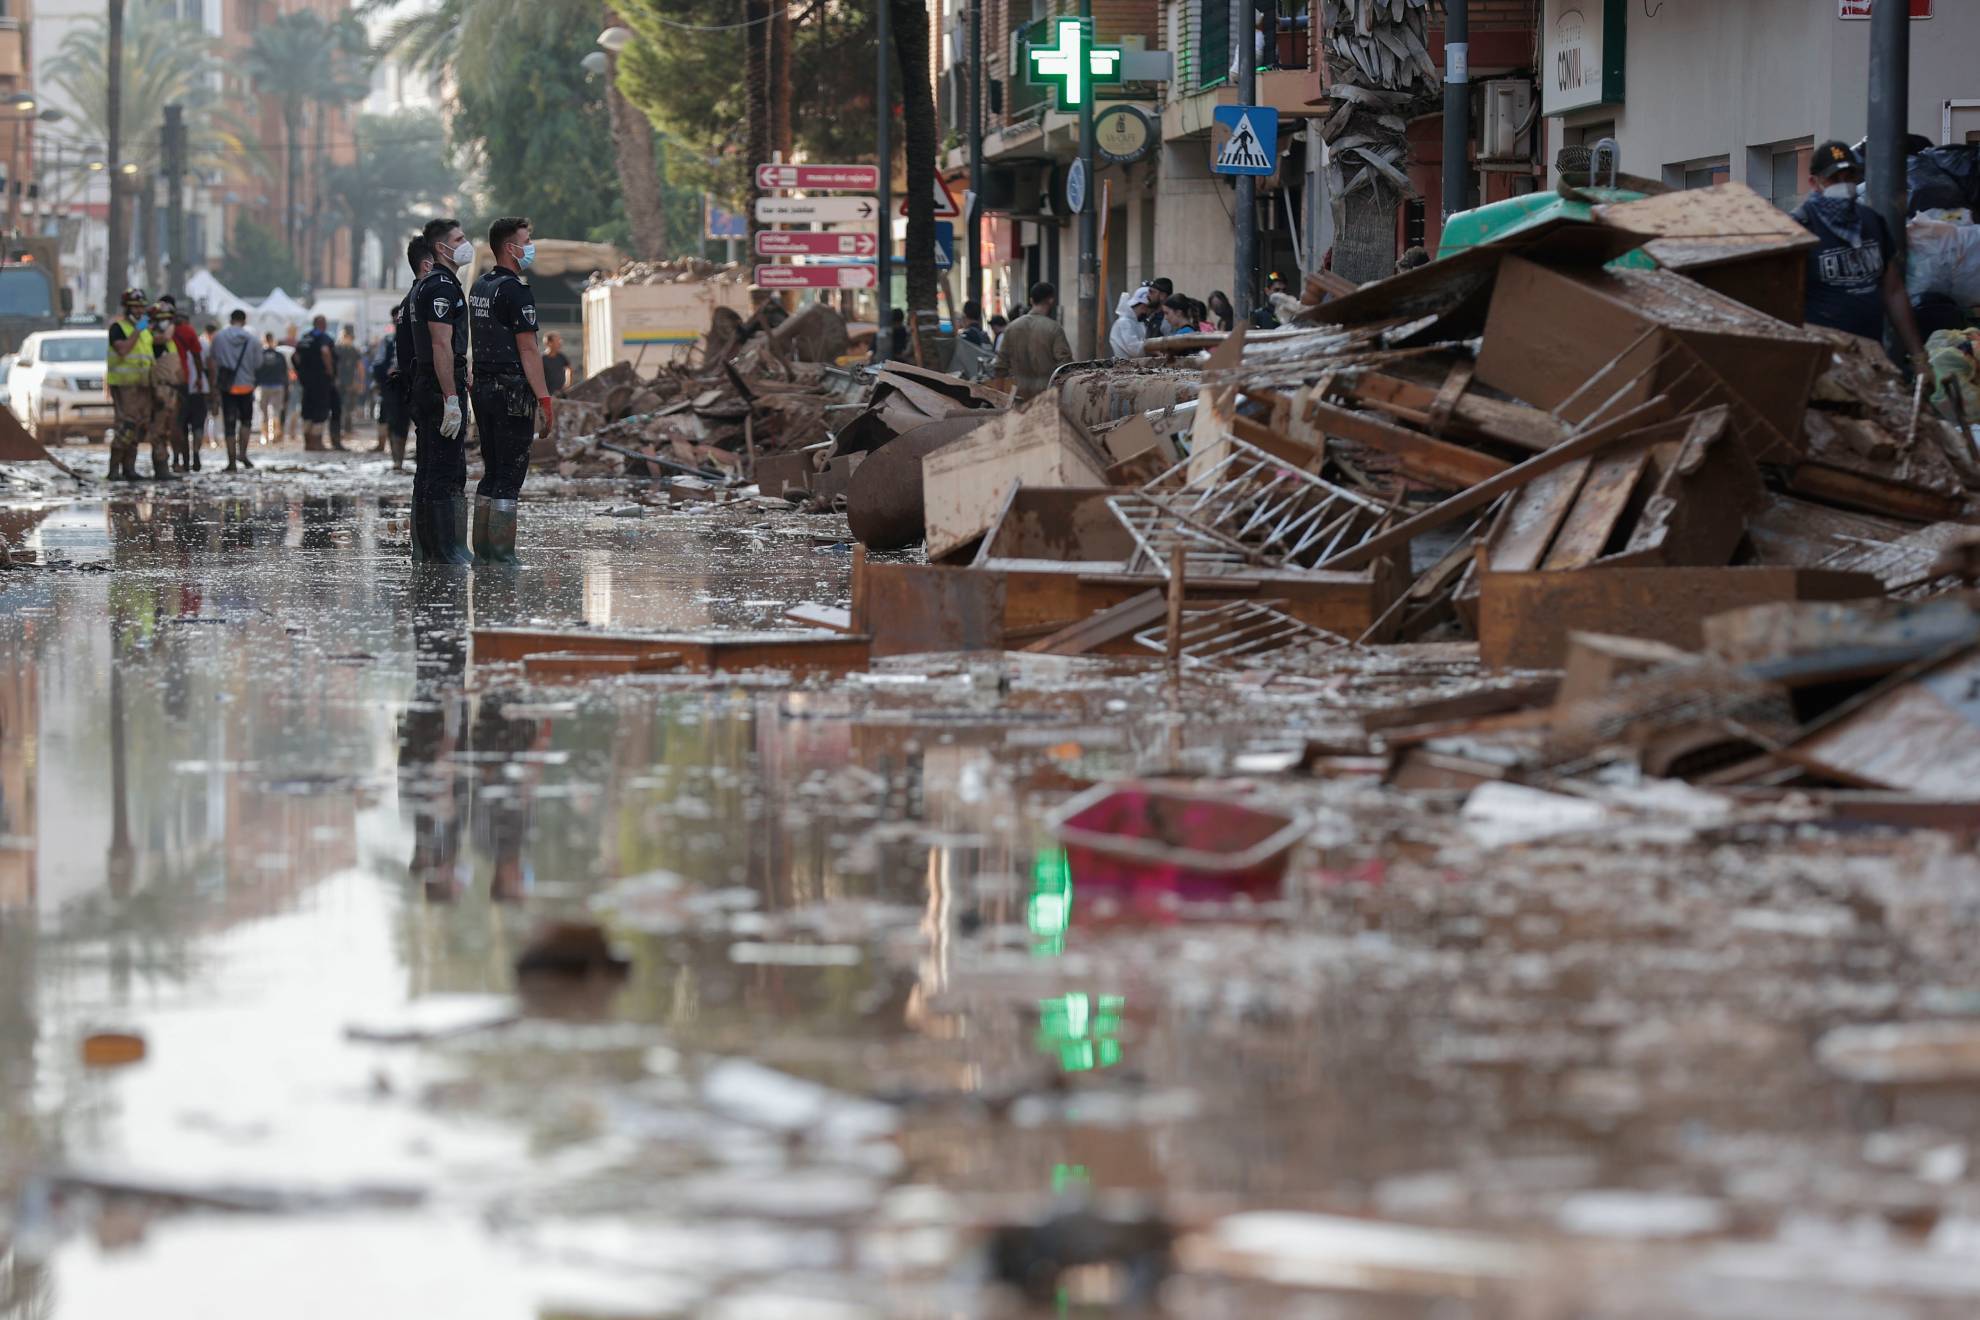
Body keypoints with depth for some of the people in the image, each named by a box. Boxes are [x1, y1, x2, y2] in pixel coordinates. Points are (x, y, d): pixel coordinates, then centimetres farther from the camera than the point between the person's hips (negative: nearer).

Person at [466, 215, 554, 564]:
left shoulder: (478, 288, 14)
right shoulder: (515, 291, -13)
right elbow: (528, 349, -17)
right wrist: (544, 399, -16)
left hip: (483, 387, 9)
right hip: (512, 390, -9)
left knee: (492, 473, 13)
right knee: (510, 475, -6)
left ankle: (482, 549, 12)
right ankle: (501, 553, -8)